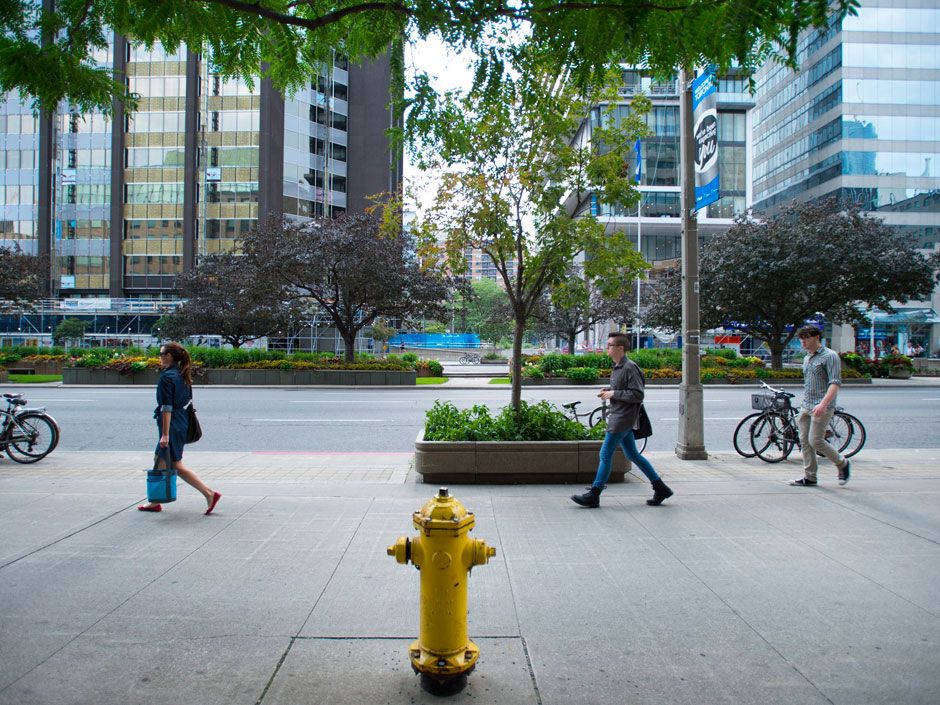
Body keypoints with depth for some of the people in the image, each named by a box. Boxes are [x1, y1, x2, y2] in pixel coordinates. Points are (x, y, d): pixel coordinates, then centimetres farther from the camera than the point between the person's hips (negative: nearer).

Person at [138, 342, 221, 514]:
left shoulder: (166, 377, -16)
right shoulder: (183, 375, 11)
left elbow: (167, 408, -19)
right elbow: (188, 400, 16)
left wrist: (165, 434, -19)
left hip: (172, 425, -10)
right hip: (182, 422, 10)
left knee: (177, 466, -2)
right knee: (160, 460, 17)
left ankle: (209, 493, -3)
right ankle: (155, 502, 24)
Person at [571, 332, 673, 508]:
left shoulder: (630, 367, -17)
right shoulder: (617, 367, 13)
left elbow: (637, 395, -20)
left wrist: (613, 394, -18)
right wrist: (608, 390, 6)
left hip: (623, 418, -10)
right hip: (617, 416, 10)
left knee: (605, 455, -6)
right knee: (633, 455, 15)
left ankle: (593, 495, 1)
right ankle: (660, 489, 23)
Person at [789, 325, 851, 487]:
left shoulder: (830, 356, -8)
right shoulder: (807, 358, 17)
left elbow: (835, 383, -17)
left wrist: (823, 404, -28)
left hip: (822, 407, -8)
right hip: (806, 407, 8)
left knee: (815, 441, -11)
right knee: (805, 441, 4)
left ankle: (843, 464, 12)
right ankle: (809, 477, 10)